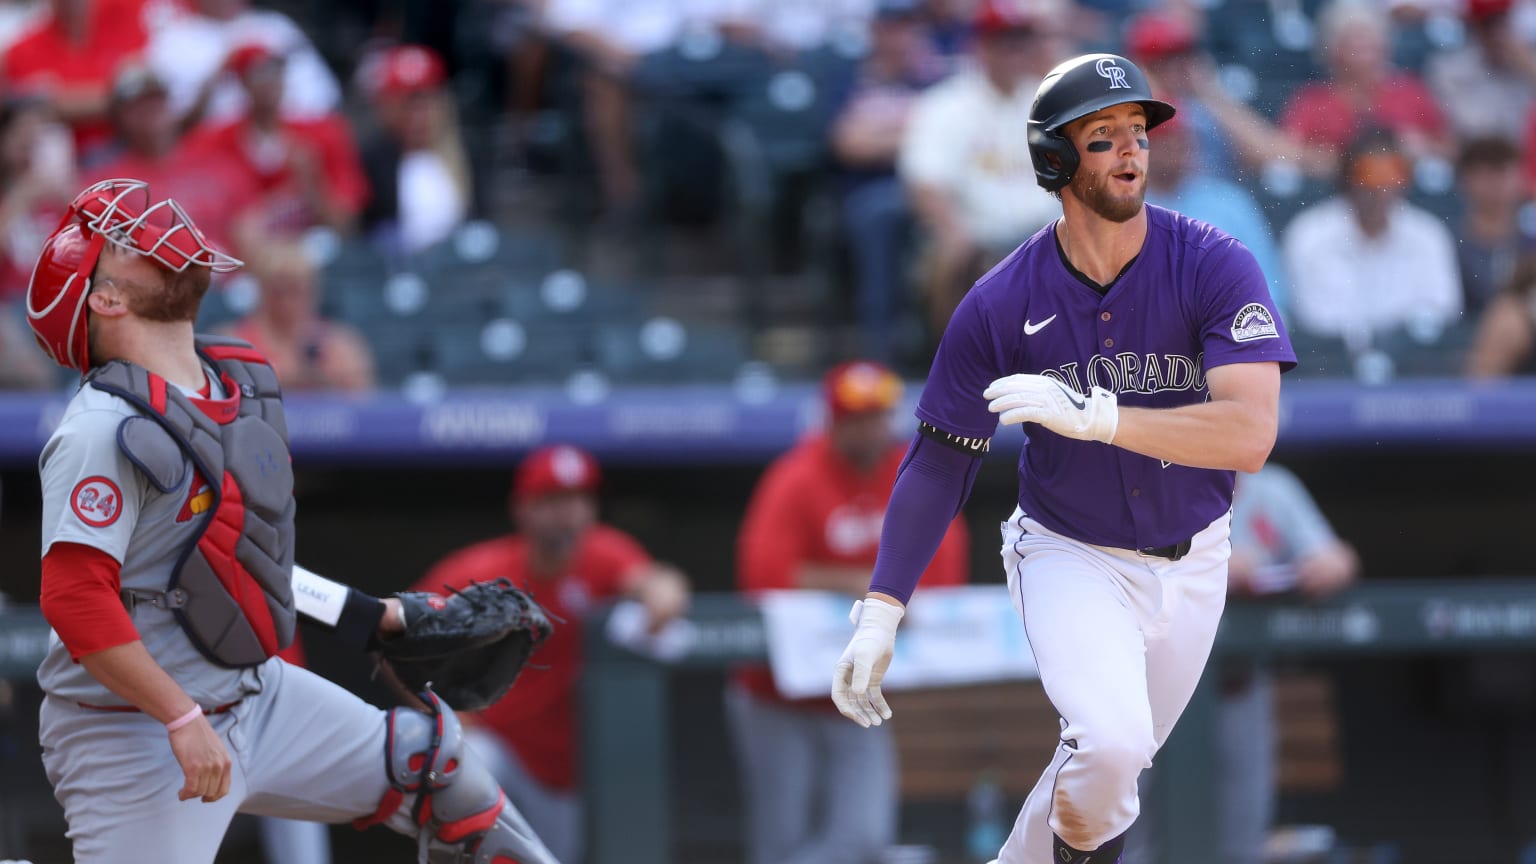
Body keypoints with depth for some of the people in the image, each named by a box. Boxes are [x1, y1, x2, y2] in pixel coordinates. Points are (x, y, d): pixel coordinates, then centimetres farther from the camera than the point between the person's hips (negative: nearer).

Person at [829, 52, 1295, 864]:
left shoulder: (1215, 266, -18)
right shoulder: (1000, 303, -15)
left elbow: (1250, 434, -30)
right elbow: (939, 461, -7)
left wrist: (1092, 415, -39)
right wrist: (879, 612, -14)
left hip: (1188, 566, 2)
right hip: (1069, 554, -2)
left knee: (1113, 759, 15)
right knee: (1109, 743, -26)